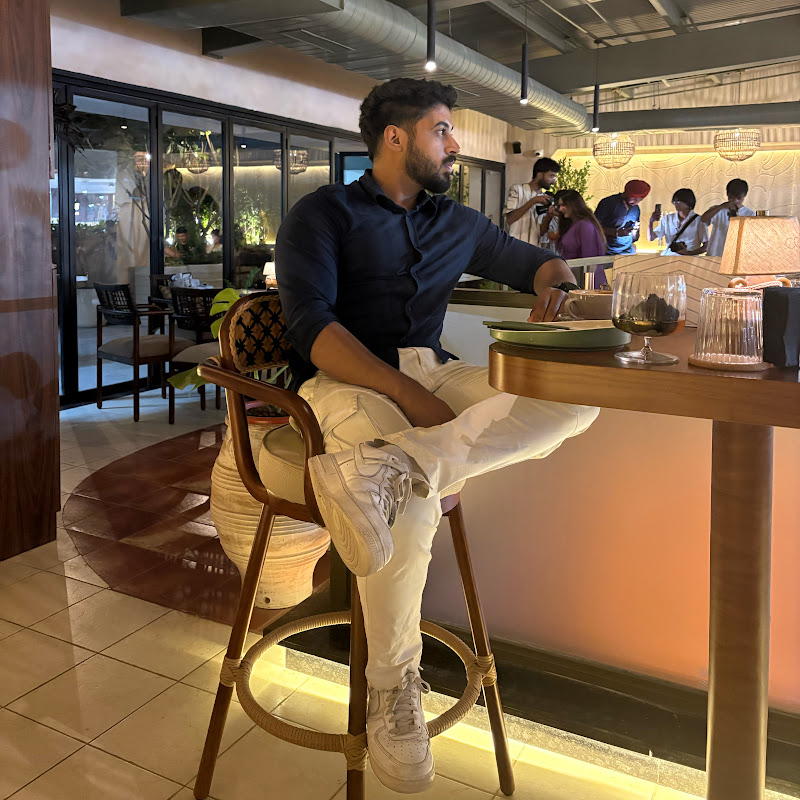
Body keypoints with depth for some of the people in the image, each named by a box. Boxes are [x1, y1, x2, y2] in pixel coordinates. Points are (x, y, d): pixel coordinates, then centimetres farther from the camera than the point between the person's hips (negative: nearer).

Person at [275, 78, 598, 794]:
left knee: (579, 395, -21)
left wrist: (550, 286, 5)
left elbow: (537, 261, 33)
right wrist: (409, 395, -24)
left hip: (435, 374, 5)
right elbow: (311, 324, -11)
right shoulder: (324, 213, 5)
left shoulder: (458, 224, 23)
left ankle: (387, 467, -40)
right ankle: (394, 684, -15)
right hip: (348, 382, -5)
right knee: (414, 503, -37)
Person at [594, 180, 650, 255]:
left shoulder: (636, 209, 16)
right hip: (609, 253, -5)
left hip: (628, 252, 5)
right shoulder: (608, 203, -4)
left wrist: (635, 230, 0)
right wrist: (616, 232, -19)